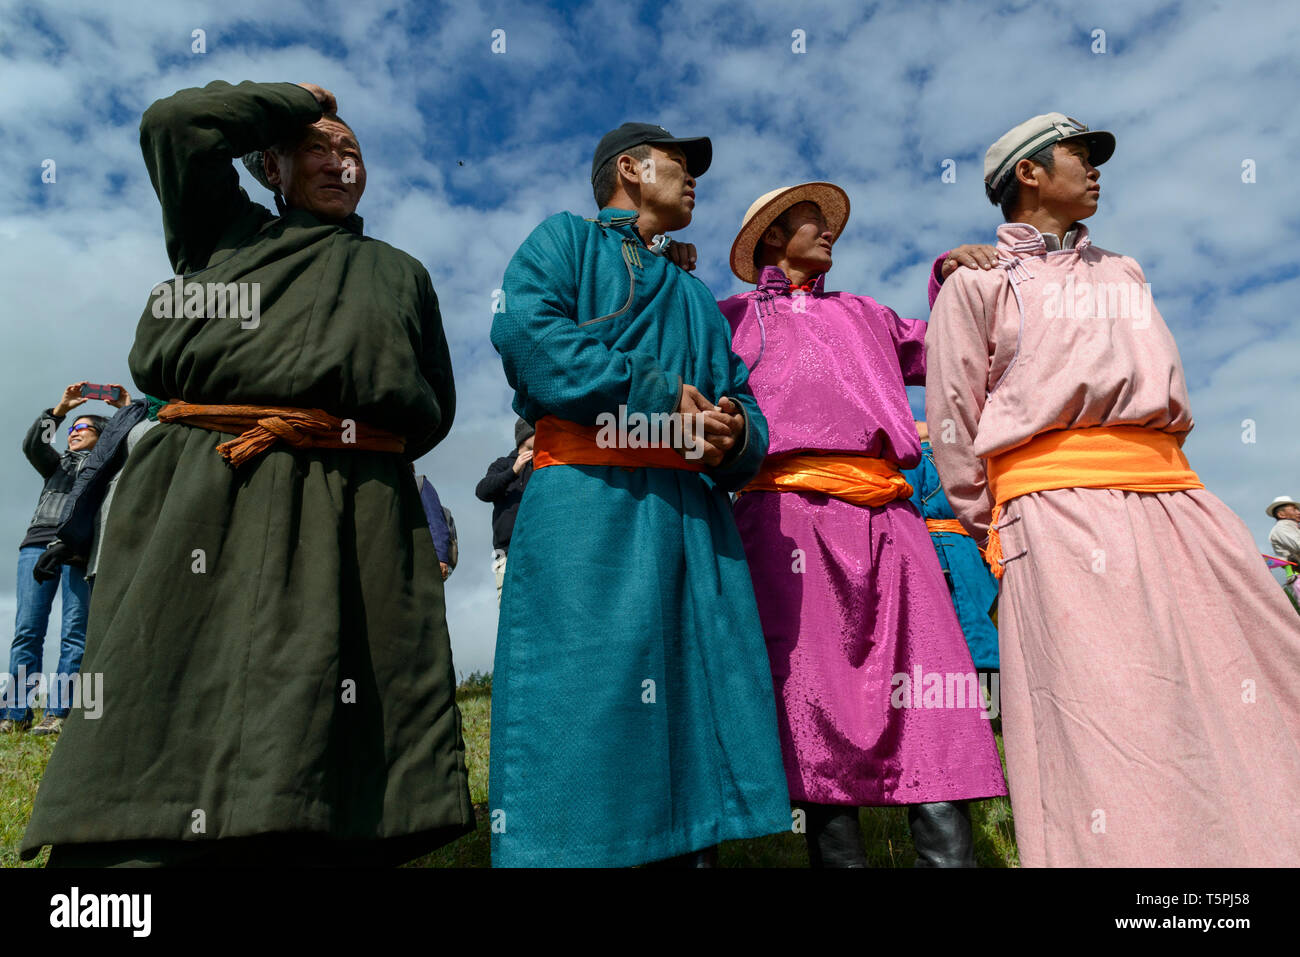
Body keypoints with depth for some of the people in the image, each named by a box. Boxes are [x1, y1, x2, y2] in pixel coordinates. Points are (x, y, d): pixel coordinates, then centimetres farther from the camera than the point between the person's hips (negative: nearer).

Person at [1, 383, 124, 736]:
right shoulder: (57, 464, 30)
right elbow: (32, 445, 11)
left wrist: (125, 409, 11)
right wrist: (59, 409, 4)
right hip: (39, 542, 3)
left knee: (74, 630, -10)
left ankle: (58, 713, -13)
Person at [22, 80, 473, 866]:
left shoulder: (399, 272, 24)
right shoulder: (226, 229, 23)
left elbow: (434, 408, 17)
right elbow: (176, 123, 5)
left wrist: (324, 430, 1)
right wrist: (296, 99, 19)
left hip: (350, 521, 1)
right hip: (208, 500, 0)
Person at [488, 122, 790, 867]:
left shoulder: (696, 297, 32)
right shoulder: (567, 237, 14)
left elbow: (743, 407, 23)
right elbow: (526, 330, -8)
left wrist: (737, 436, -3)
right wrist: (660, 400, -11)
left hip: (691, 511, 6)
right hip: (588, 502, -6)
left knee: (699, 699, 4)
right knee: (582, 705, -8)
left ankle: (692, 849, 14)